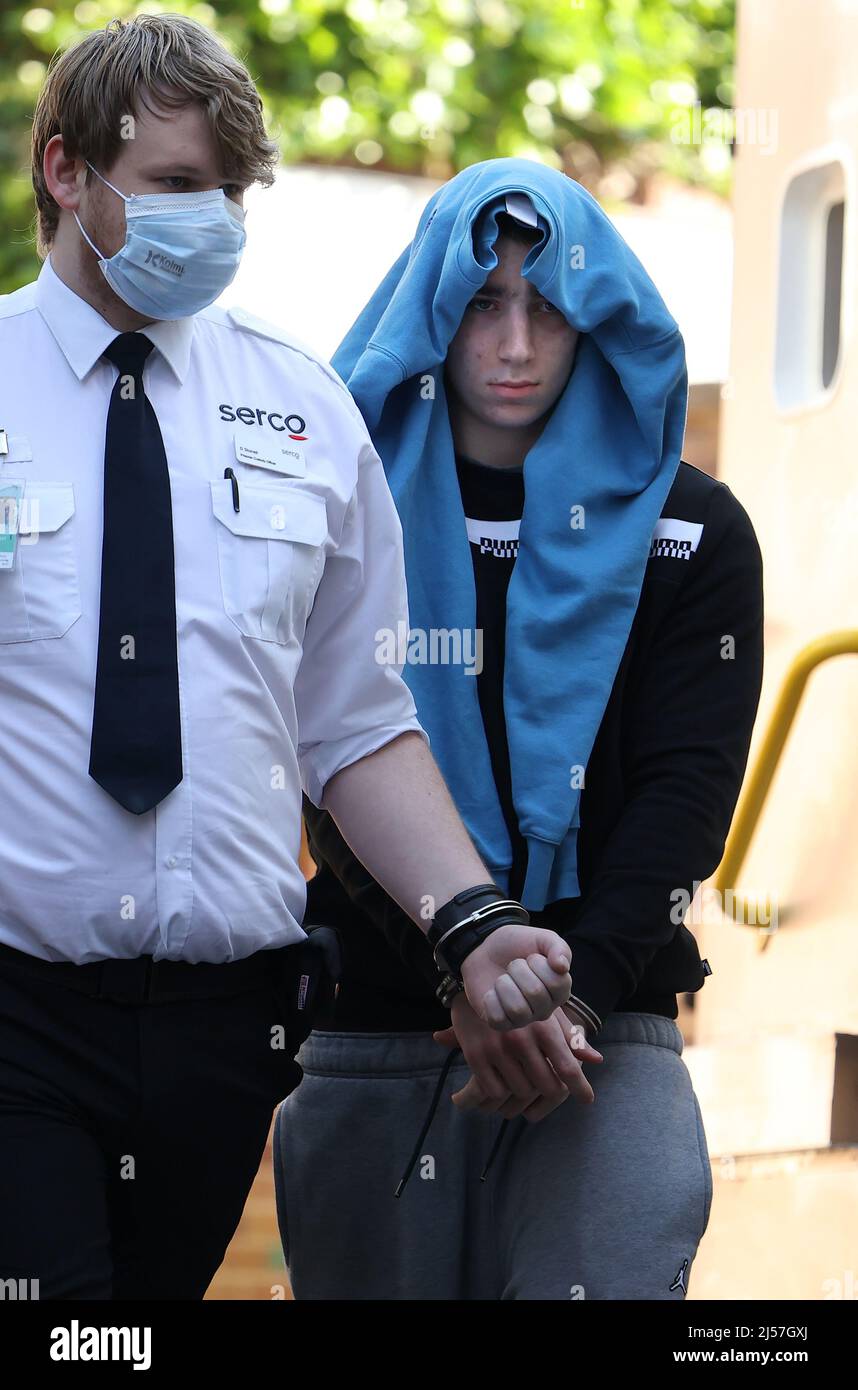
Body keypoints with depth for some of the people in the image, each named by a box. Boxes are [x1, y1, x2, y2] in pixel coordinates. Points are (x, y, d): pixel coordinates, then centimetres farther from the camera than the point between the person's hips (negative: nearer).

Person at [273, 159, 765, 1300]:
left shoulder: (687, 531, 6)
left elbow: (688, 788, -1)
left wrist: (577, 988, -16)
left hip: (609, 1027, -1)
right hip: (372, 1034, 1)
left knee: (601, 1284, -17)